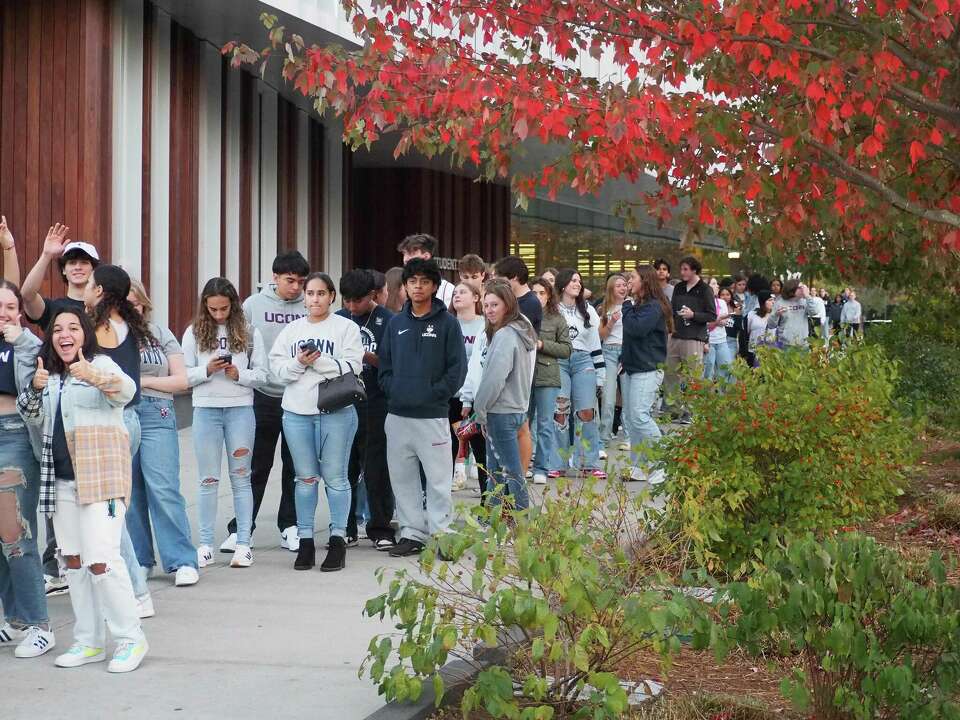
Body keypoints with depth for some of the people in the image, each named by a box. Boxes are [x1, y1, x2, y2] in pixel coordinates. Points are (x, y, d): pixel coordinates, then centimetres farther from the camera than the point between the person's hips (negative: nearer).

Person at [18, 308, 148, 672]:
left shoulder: (100, 364, -6)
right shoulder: (51, 374, 16)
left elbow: (126, 390, -25)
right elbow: (34, 418, 20)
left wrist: (94, 377, -47)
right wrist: (35, 389, -1)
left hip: (100, 475, -8)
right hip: (62, 478, 8)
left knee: (101, 558, -13)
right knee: (74, 560, 10)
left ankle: (131, 639, -2)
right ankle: (88, 642, 18)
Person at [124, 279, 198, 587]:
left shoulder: (161, 334, 10)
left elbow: (181, 380, 6)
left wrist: (141, 381, -3)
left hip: (156, 415, -1)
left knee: (163, 489, -8)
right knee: (128, 492, 5)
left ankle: (183, 561, -5)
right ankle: (138, 560, 16)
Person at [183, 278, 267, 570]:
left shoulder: (249, 333, 2)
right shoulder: (194, 333, 3)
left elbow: (261, 375, 2)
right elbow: (184, 375, 2)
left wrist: (239, 374, -15)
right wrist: (207, 370, -15)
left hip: (240, 409, 0)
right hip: (206, 410, 1)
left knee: (240, 477, 4)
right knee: (208, 479, 5)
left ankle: (243, 543, 9)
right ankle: (206, 545, 11)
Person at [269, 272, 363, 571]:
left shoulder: (346, 328, 1)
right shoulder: (292, 330, 12)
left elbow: (351, 367, -10)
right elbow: (277, 367, 5)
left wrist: (319, 360, -16)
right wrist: (299, 362, -12)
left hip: (336, 411, -3)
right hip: (297, 412, 4)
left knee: (335, 477, 1)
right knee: (305, 478, 9)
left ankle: (338, 540, 9)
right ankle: (305, 541, 16)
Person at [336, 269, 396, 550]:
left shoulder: (386, 321, -2)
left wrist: (367, 356, -20)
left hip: (374, 404, -4)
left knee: (376, 468, 0)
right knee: (344, 467, 8)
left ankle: (380, 529, 9)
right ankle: (345, 527, 17)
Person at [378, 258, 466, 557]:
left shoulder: (447, 323, -2)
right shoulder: (396, 323, 11)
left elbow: (458, 367, -5)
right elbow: (384, 364, 14)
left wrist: (435, 394, -11)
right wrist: (392, 390, 0)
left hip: (432, 415, -5)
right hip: (397, 415, 5)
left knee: (438, 479, -2)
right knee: (402, 478, 9)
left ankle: (441, 535, 6)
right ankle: (412, 533, 19)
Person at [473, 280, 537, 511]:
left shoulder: (505, 336, -17)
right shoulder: (521, 331, 12)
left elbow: (494, 379, -22)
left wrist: (480, 410, -9)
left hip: (501, 412, -10)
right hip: (516, 407, 10)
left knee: (512, 471, -3)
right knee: (496, 468, 16)